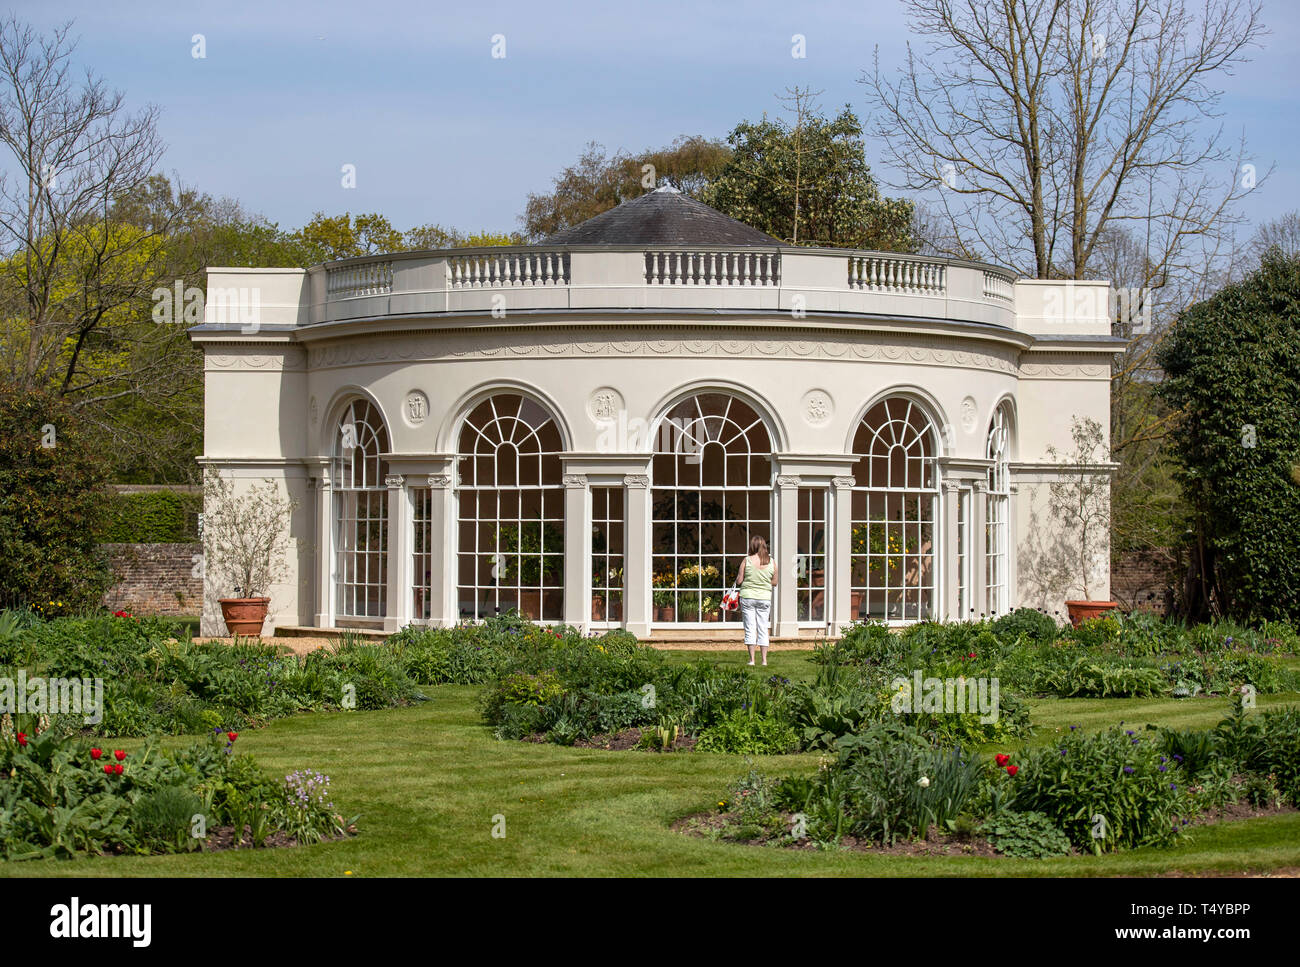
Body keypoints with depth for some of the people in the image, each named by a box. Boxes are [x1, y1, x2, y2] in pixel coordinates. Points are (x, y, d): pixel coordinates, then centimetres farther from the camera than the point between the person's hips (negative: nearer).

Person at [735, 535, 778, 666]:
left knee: (750, 628, 3)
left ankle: (751, 659, -1)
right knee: (763, 629, 9)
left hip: (748, 596, -2)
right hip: (765, 598, 2)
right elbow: (774, 582, 7)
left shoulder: (747, 561, -9)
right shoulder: (771, 562, -2)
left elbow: (738, 581, -7)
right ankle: (764, 659, 7)